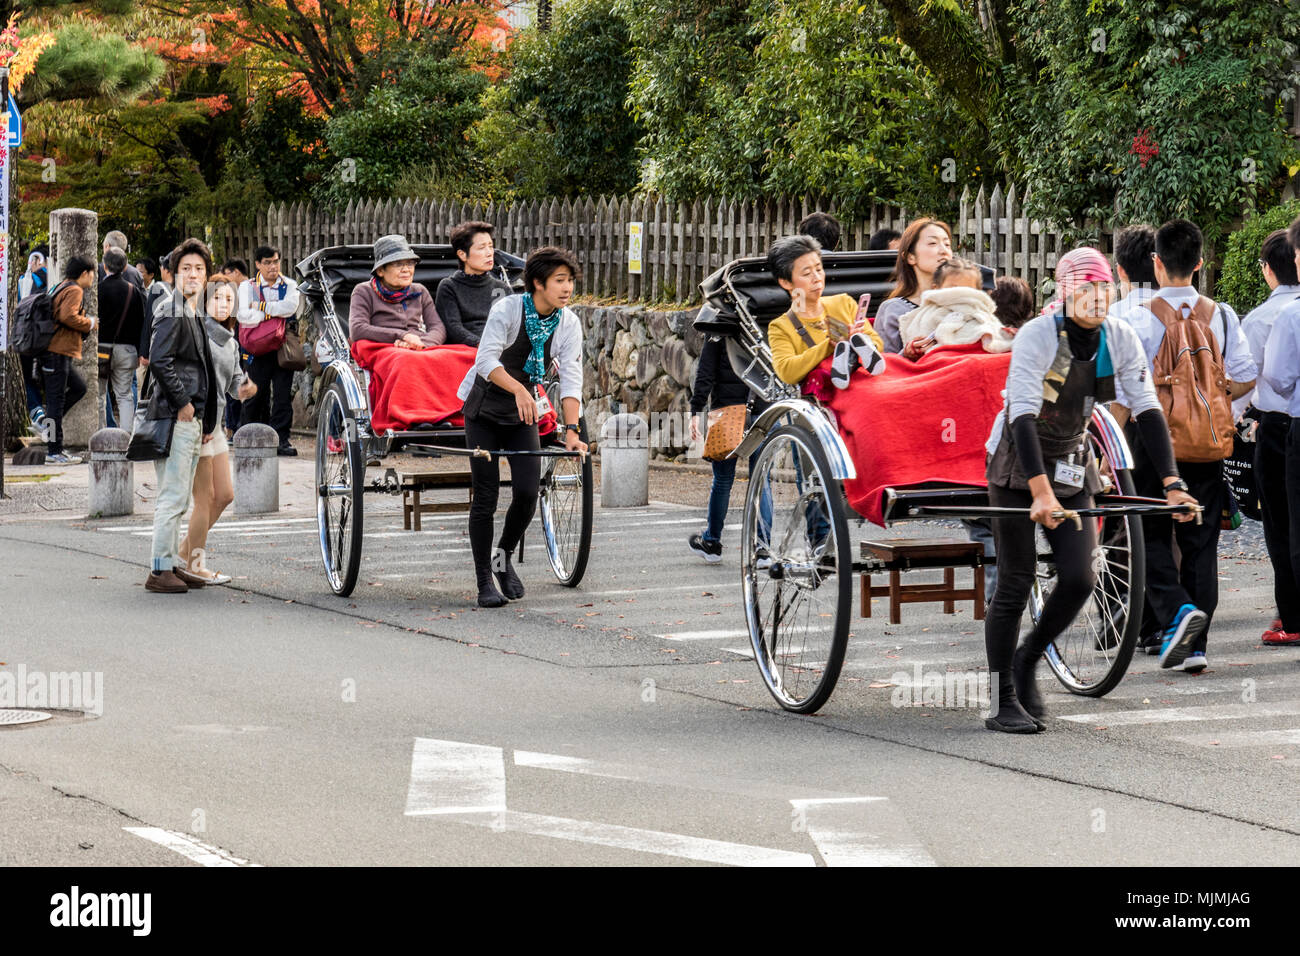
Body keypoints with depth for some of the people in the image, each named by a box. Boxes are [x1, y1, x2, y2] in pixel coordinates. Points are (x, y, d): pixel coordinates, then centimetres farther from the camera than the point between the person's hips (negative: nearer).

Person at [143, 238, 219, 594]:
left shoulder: (195, 314, 19)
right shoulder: (171, 312, -10)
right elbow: (159, 361, -21)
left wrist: (206, 421, 20)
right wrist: (183, 402, -17)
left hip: (192, 418, 10)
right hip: (175, 417, -10)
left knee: (179, 498, 14)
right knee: (172, 497, -10)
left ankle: (172, 565, 21)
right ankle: (160, 571, -8)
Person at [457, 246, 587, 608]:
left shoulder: (569, 324, -6)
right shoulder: (507, 309, -18)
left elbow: (571, 378, -12)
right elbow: (486, 360, -27)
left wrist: (571, 430, -24)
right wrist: (519, 389, -44)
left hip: (523, 414, 4)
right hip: (483, 411, -4)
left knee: (527, 493, -8)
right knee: (485, 496, -5)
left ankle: (503, 557, 19)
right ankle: (485, 583, 3)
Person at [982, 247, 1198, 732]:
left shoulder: (1120, 339, -7)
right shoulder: (1037, 336, -22)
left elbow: (1148, 410, -7)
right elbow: (1022, 415, -30)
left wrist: (1172, 483, -18)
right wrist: (1040, 491, -39)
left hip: (1071, 465, 5)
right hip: (1016, 464, -5)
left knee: (1079, 579, -5)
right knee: (1015, 583, -6)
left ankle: (1026, 660, 20)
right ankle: (1003, 703, 3)